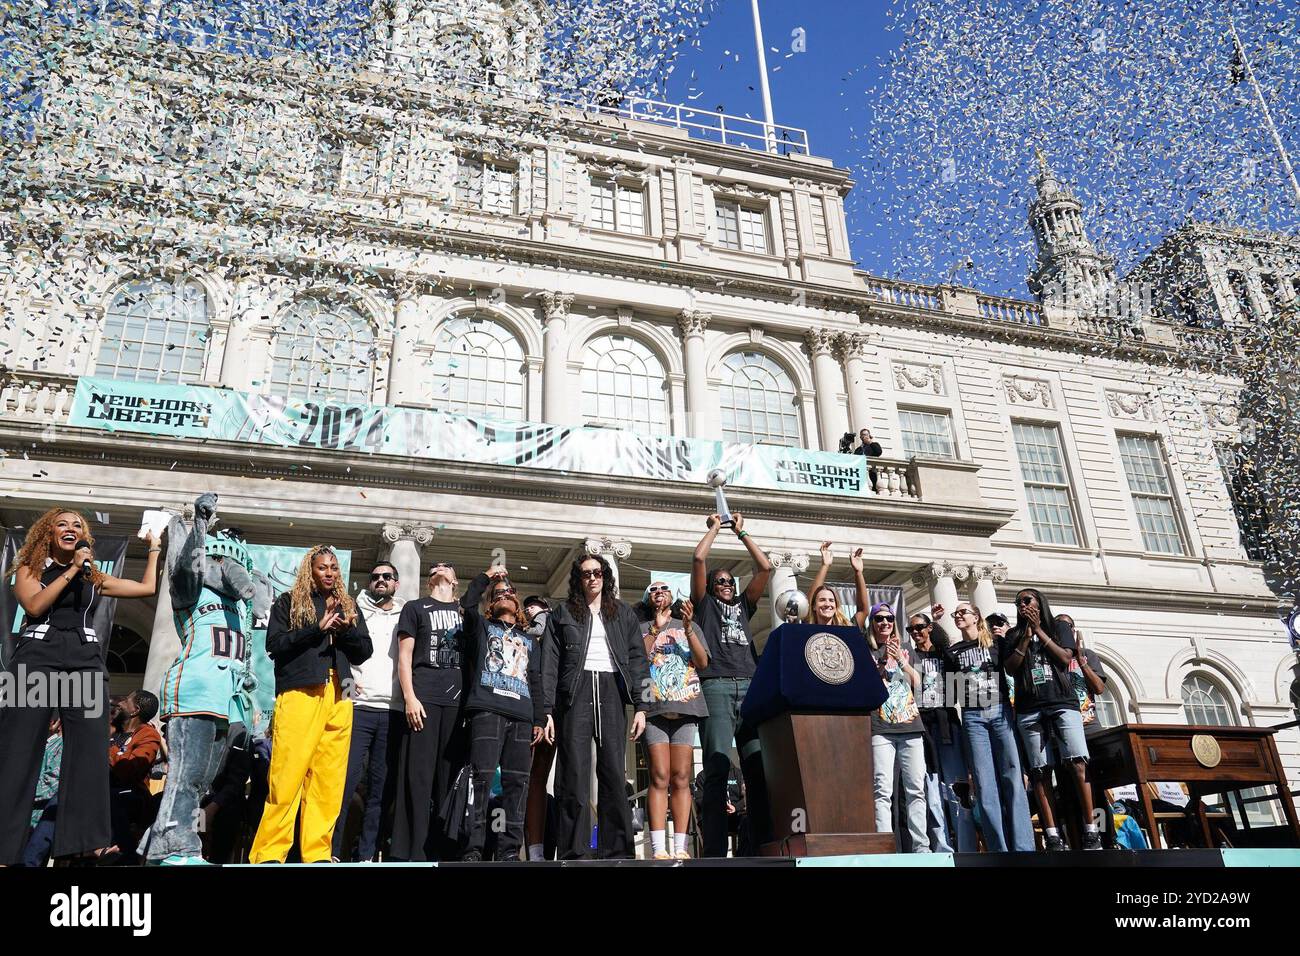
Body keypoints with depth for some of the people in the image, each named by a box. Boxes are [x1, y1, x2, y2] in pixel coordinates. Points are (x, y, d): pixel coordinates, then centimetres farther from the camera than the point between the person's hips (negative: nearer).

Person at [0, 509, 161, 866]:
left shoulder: (95, 578, 21)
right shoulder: (29, 569, 14)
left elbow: (148, 587, 21)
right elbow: (34, 606, -4)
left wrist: (154, 547, 28)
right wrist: (71, 570, -3)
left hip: (85, 662, 3)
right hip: (37, 658, -2)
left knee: (88, 756, -5)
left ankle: (84, 844, -6)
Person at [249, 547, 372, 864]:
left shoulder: (348, 606, 21)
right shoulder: (288, 602, 11)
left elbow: (365, 651, 16)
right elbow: (274, 644, -2)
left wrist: (346, 630, -4)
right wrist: (318, 629, -11)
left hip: (338, 697, 4)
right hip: (299, 693, -3)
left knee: (329, 779, 0)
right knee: (287, 774, -10)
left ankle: (318, 852, 4)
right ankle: (269, 853, -4)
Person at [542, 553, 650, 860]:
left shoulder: (624, 614, 17)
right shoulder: (562, 614, 14)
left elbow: (638, 659, 10)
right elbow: (550, 664, 7)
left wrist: (641, 705, -2)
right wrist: (546, 710, -4)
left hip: (612, 692, 1)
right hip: (575, 693, -1)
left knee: (614, 776, -3)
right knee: (574, 777, -7)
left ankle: (616, 853, 0)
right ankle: (573, 854, -4)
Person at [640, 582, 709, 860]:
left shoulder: (690, 627, 20)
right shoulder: (641, 628, 16)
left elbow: (703, 663, 6)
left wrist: (688, 628, -7)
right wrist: (656, 629, -8)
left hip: (686, 707, 1)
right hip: (654, 709, -1)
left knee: (681, 778, -4)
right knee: (659, 777, -9)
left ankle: (680, 848, -3)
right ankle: (659, 849, -11)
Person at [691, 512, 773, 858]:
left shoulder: (744, 605, 29)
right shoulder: (705, 604, 20)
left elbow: (765, 567, 23)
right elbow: (698, 559, 8)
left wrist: (741, 532, 28)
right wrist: (714, 528, 23)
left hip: (751, 687, 4)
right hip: (716, 687, -4)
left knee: (759, 767, -6)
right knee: (718, 767, -13)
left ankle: (762, 843, -4)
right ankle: (714, 849, -15)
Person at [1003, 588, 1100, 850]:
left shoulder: (1060, 627, 15)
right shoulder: (1013, 635, 17)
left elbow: (1065, 658, 0)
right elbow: (1011, 669, 5)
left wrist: (1039, 631, -1)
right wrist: (1026, 637, -2)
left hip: (1063, 703, -1)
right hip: (1029, 710, 1)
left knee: (1077, 764, -14)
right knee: (1038, 771, -5)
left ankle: (1091, 831, -10)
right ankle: (1053, 836, -6)